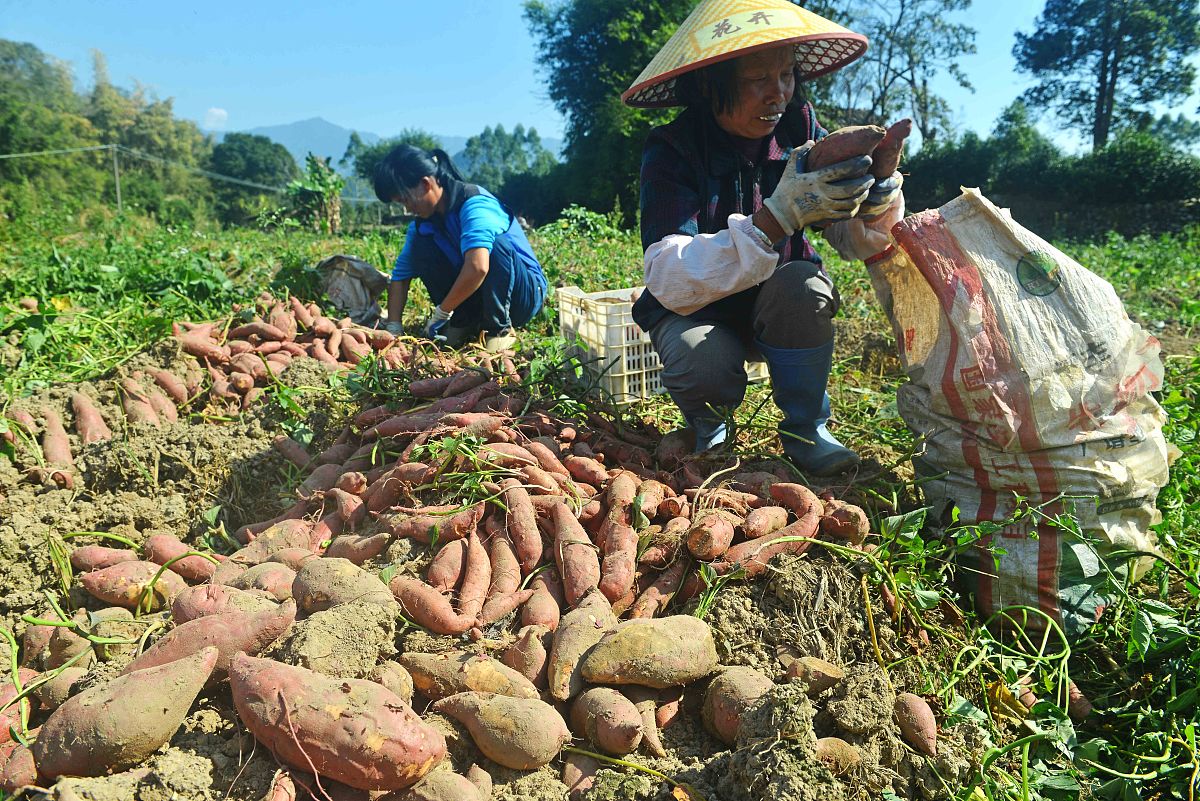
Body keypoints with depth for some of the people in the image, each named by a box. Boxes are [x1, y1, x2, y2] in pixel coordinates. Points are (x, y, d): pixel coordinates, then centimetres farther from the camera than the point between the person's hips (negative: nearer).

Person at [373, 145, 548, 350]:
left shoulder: (475, 204, -25)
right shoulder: (422, 223, 0)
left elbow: (477, 267, -40)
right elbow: (400, 275, -1)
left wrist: (441, 312, -31)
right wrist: (393, 329, -13)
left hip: (526, 292, -6)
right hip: (472, 298, 6)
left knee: (498, 245, -35)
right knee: (421, 246, -9)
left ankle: (500, 329, -18)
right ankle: (463, 324, -5)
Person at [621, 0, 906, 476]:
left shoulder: (798, 128, -9)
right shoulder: (672, 150, -20)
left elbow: (853, 239, -10)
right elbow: (669, 280, -34)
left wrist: (878, 207, -35)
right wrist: (778, 216, -44)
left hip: (780, 312, 3)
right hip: (694, 313, -2)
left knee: (802, 282, -29)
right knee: (705, 366, -34)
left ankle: (806, 429, -8)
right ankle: (706, 423, 3)